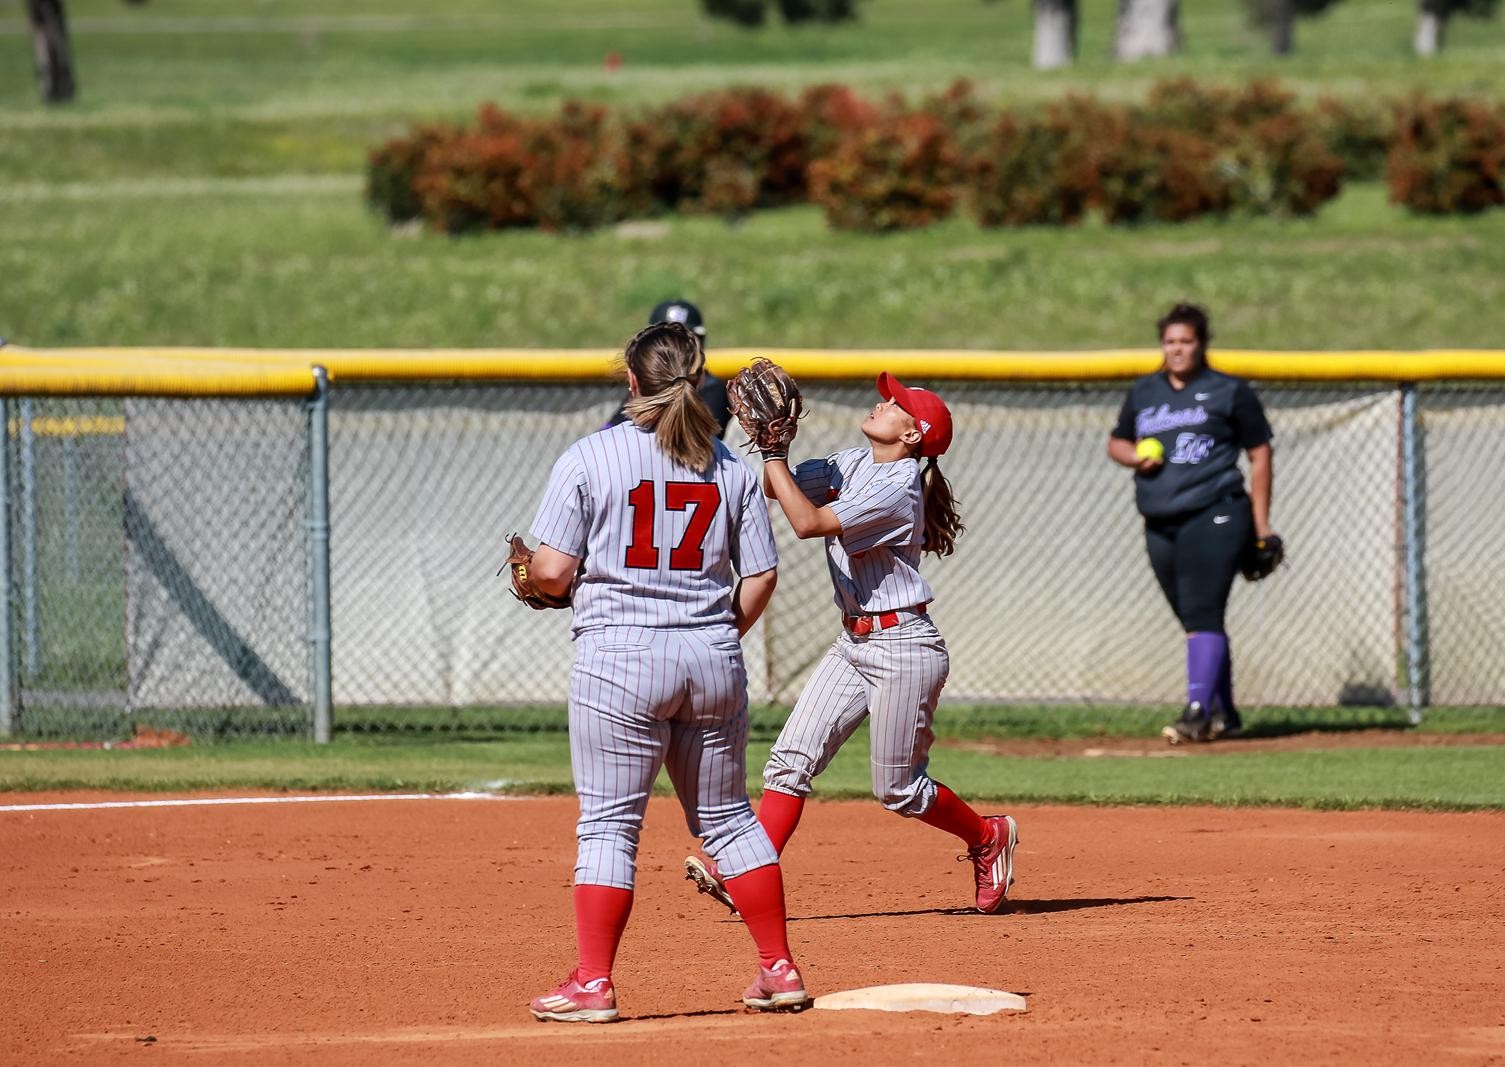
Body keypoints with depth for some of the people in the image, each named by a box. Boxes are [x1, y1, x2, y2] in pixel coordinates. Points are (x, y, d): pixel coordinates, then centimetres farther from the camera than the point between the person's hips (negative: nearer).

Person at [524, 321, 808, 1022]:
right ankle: (780, 970, 17)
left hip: (620, 658, -4)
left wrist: (563, 587, 13)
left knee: (608, 825, 1)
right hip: (713, 662, 4)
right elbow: (760, 577, 5)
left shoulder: (589, 458, -5)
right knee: (727, 818, 16)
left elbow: (550, 571, -9)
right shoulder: (731, 467, 5)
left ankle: (592, 984, -2)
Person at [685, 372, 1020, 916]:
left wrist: (772, 452, -24)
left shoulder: (896, 490, -20)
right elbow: (779, 486, 5)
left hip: (902, 647, -8)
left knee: (898, 788, 2)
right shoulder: (853, 465, 6)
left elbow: (808, 522, -28)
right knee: (793, 757, -6)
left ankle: (988, 836, 26)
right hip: (853, 644, 8)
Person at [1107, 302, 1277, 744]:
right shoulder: (1143, 393, 17)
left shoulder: (1228, 392, 3)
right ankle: (1224, 714, 21)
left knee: (1202, 614, -17)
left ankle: (1197, 711, -24)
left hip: (1214, 517, -6)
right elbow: (1116, 443, 27)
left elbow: (1259, 454, 3)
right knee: (1196, 622, 11)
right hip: (1160, 525, 6)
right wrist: (1136, 457, 1)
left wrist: (1261, 525, -3)